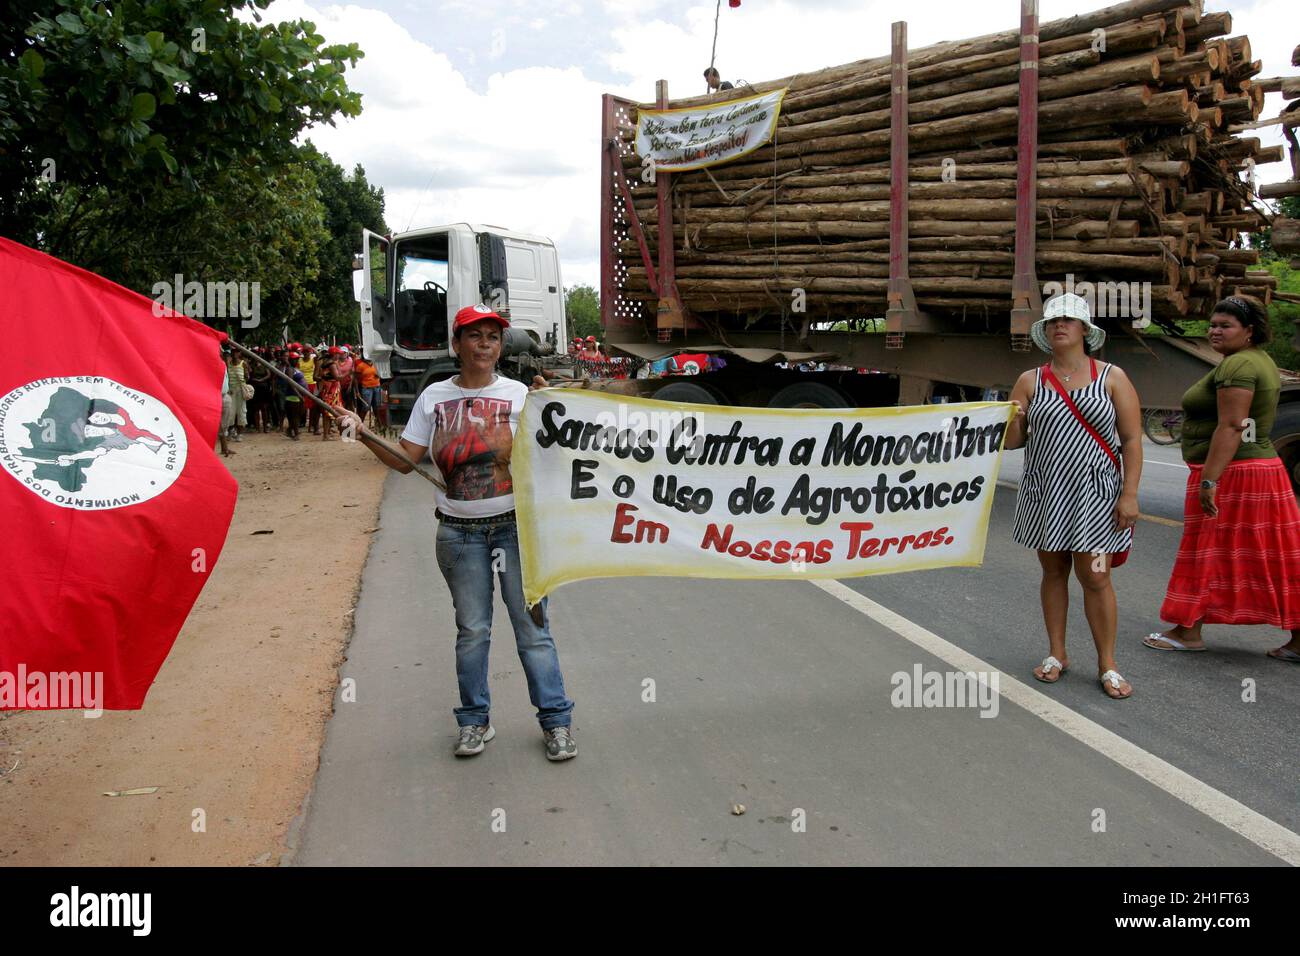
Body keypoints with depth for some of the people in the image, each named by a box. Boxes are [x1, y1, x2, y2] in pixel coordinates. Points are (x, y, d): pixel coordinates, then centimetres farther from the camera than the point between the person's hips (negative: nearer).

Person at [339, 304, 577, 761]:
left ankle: (556, 719, 13)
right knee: (472, 629, 10)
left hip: (515, 525, -1)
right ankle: (475, 720, 24)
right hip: (459, 532, 2)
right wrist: (364, 436, -7)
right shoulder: (435, 397, 4)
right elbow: (405, 461, 5)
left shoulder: (519, 395, -1)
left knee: (532, 624, 2)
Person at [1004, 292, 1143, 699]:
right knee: (1053, 572, 10)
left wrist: (1129, 494, -9)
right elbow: (1013, 441, 5)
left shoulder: (1112, 377, 1)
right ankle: (1056, 654, 22)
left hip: (1094, 493, -2)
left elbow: (1131, 440, -2)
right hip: (1044, 492, 2)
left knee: (1095, 577, -3)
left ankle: (1107, 665, 8)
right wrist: (1012, 421, -18)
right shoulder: (1030, 381, 5)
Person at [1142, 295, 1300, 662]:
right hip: (1264, 467, 10)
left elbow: (1230, 427, -23)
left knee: (1209, 552, 1)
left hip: (1231, 474, -10)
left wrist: (1209, 480, -25)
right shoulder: (1261, 360, 16)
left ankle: (1188, 631, 12)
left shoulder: (1237, 364, -16)